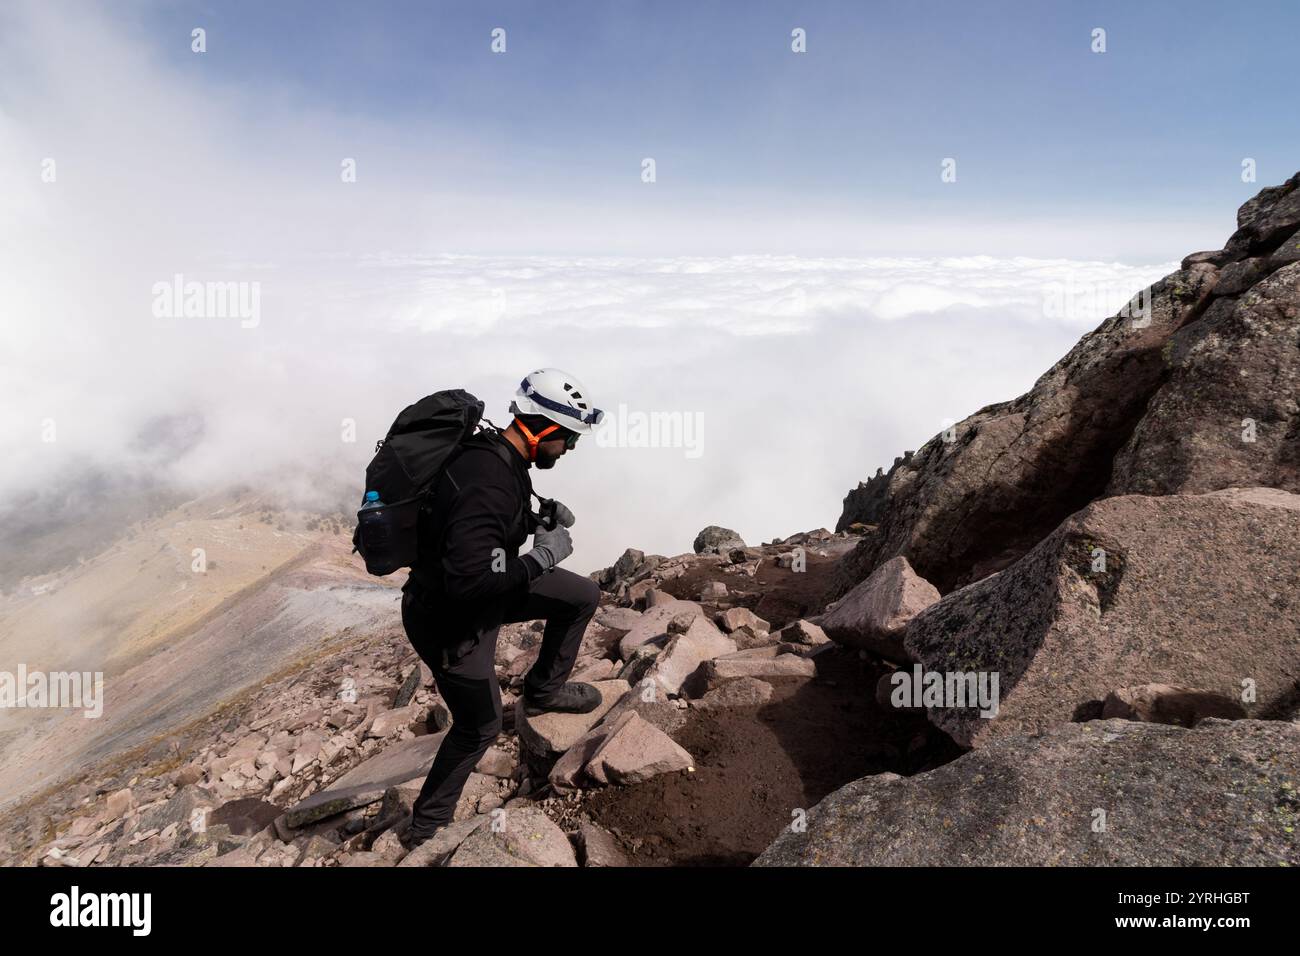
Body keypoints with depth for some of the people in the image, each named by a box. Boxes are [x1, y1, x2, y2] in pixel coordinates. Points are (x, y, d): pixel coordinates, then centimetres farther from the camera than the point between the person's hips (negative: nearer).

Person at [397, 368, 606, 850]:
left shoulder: (495, 453, -4)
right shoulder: (490, 481, -35)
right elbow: (470, 577, -39)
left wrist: (539, 520, -3)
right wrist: (543, 556, -27)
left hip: (484, 593, 8)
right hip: (450, 620, -8)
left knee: (583, 595, 12)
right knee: (480, 727, 11)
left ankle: (543, 690, 31)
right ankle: (426, 825, 34)